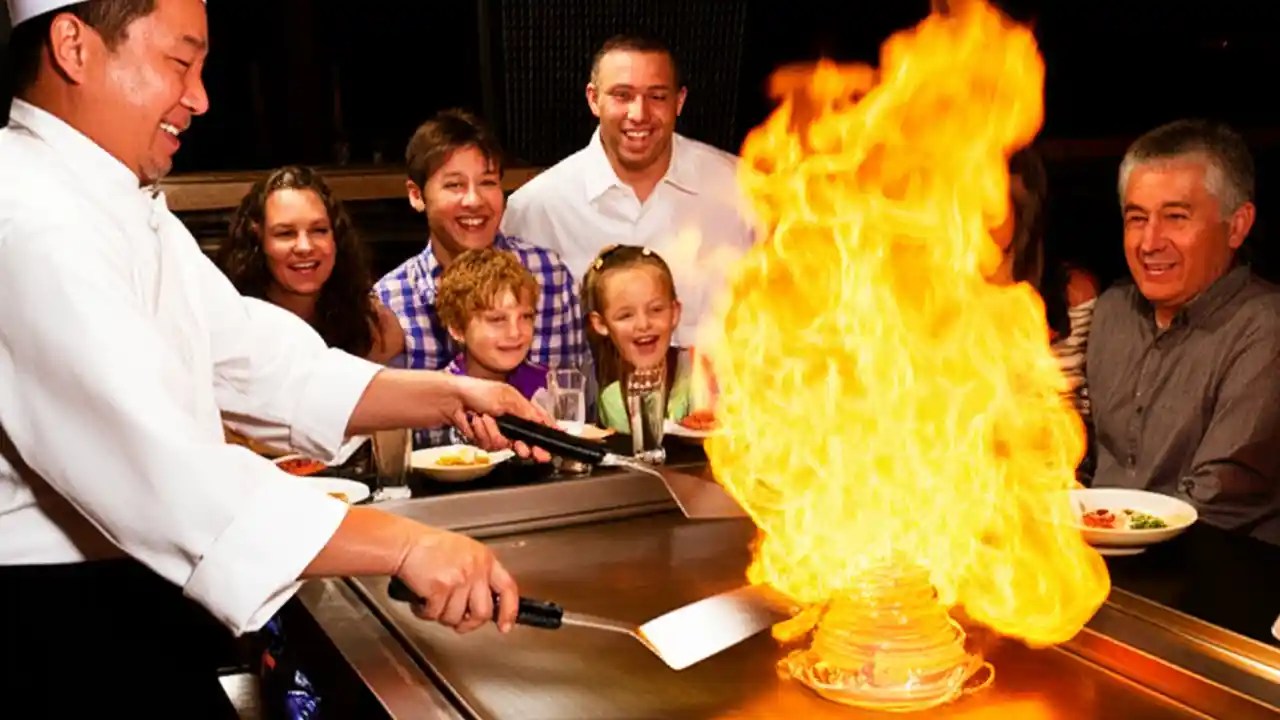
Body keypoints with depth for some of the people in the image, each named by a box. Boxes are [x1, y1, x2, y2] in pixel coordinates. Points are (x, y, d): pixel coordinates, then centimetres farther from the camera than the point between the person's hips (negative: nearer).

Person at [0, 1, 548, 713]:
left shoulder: (127, 205, 12)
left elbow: (250, 357, 9)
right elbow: (156, 473, -33)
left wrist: (447, 397, -3)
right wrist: (405, 544, -32)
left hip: (125, 602, 9)